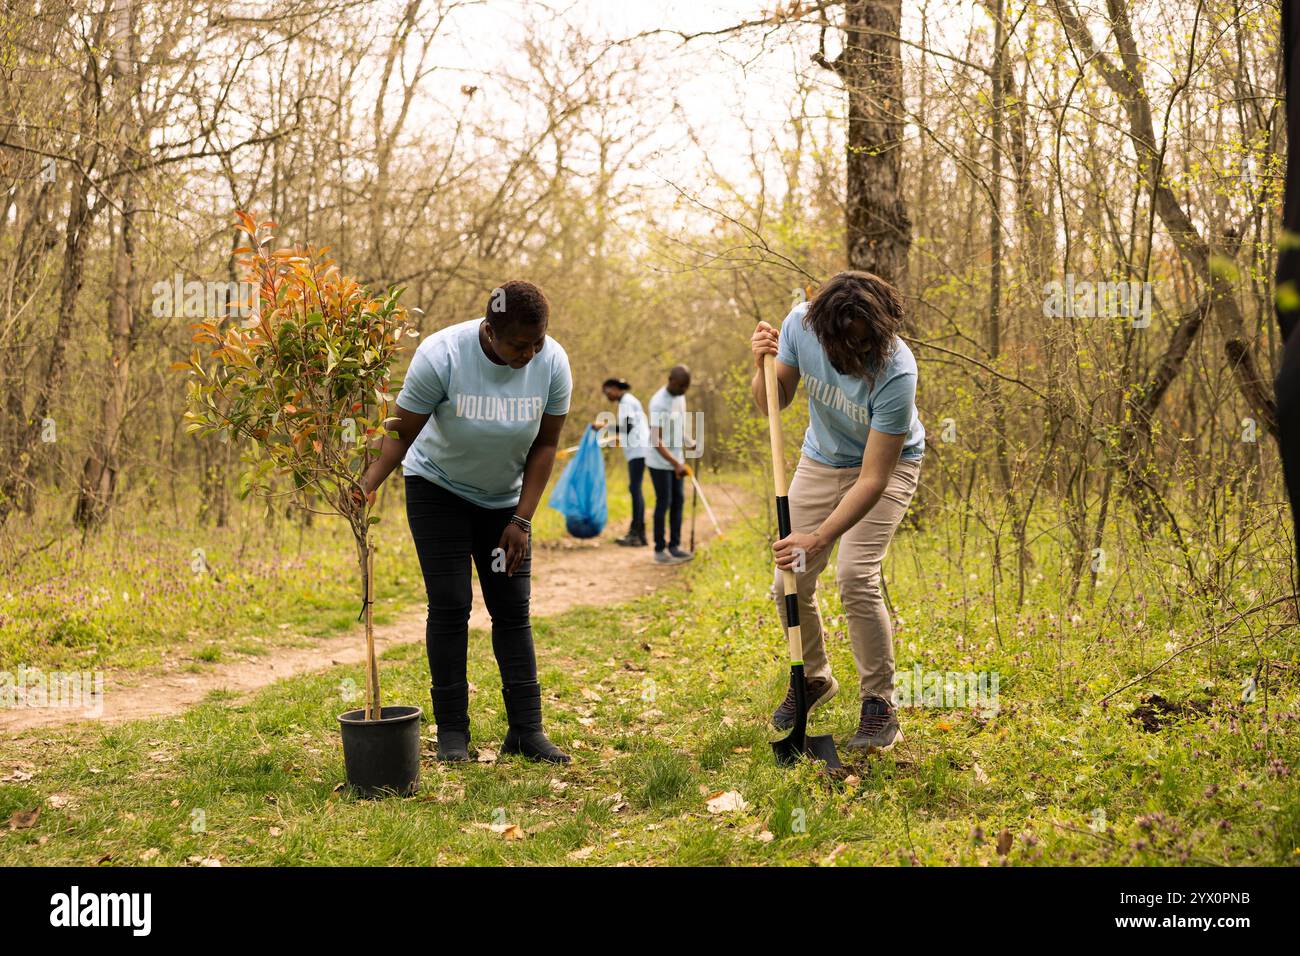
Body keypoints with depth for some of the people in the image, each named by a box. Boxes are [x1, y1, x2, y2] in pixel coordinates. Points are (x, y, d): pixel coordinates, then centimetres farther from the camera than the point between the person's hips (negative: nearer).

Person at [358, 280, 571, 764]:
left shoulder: (552, 364, -17)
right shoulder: (441, 355, -27)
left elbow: (545, 445, -8)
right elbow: (403, 431, -21)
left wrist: (521, 520, -10)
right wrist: (368, 482, -37)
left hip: (505, 498, 3)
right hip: (439, 488, -2)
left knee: (513, 609, -1)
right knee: (450, 605, -6)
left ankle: (526, 730, 3)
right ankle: (451, 731, 1)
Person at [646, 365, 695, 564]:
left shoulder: (680, 397, 4)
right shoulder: (659, 403, -21)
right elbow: (656, 441, -24)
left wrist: (691, 444, 1)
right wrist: (676, 463, -30)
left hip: (675, 460, 8)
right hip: (660, 463, -8)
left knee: (678, 501, 8)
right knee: (664, 503, -3)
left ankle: (674, 546, 15)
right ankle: (659, 550, 6)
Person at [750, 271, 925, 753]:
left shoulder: (895, 372, -37)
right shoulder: (800, 324, -24)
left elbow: (874, 479, -34)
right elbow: (772, 405, -7)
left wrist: (820, 538, -41)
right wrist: (763, 365, -28)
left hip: (888, 464, -4)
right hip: (820, 460, 5)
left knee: (856, 578, -21)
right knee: (790, 581, -1)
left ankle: (879, 703, -4)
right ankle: (813, 678, 25)